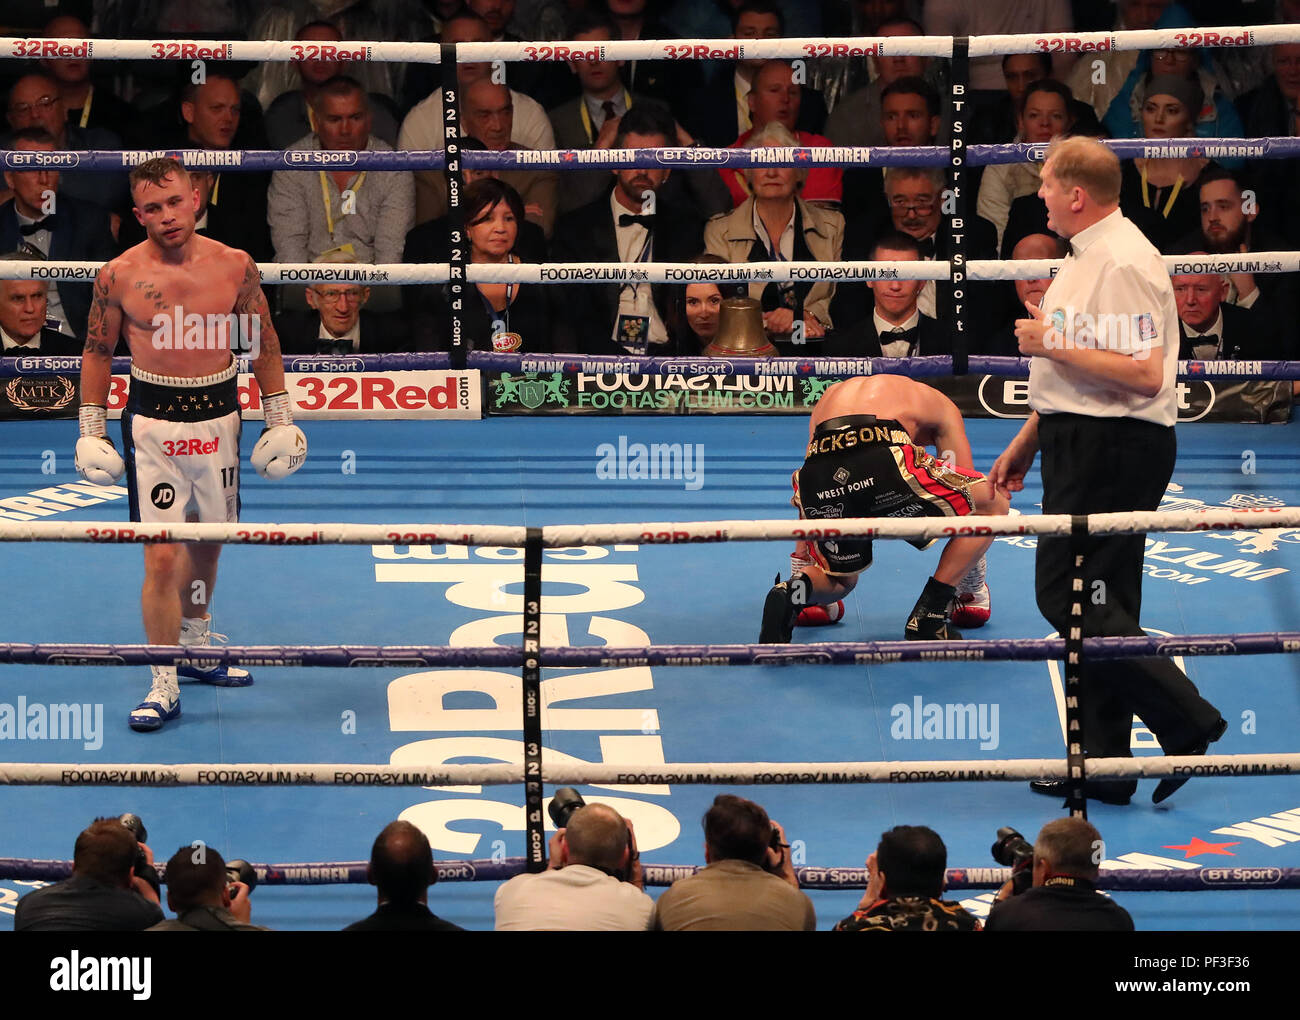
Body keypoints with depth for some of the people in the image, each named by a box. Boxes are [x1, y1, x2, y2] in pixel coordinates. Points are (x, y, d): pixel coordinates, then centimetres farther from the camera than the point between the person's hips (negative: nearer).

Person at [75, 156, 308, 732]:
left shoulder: (234, 267, -5)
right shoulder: (119, 275, -9)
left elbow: (263, 341, 8)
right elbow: (98, 351, 4)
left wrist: (280, 418, 10)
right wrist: (90, 430, 3)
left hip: (217, 416, 3)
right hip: (152, 420, -3)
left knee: (206, 544, 17)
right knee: (161, 557, -9)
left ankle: (196, 648, 38)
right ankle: (164, 688, -3)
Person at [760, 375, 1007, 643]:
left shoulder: (829, 397, 42)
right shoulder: (938, 404, 34)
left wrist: (800, 568, 52)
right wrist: (975, 587, 43)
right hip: (887, 466, -4)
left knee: (840, 579, 29)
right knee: (994, 506, 18)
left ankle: (794, 590, -6)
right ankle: (930, 614, 11)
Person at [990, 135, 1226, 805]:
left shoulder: (1124, 264, -18)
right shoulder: (1087, 257, 16)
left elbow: (1144, 374, -27)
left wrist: (1051, 344, -19)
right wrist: (1026, 442, 27)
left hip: (1113, 449, -11)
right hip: (1081, 447, 11)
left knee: (1070, 595, -12)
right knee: (1094, 603, 10)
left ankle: (1185, 721, -8)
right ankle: (1101, 765, 14)